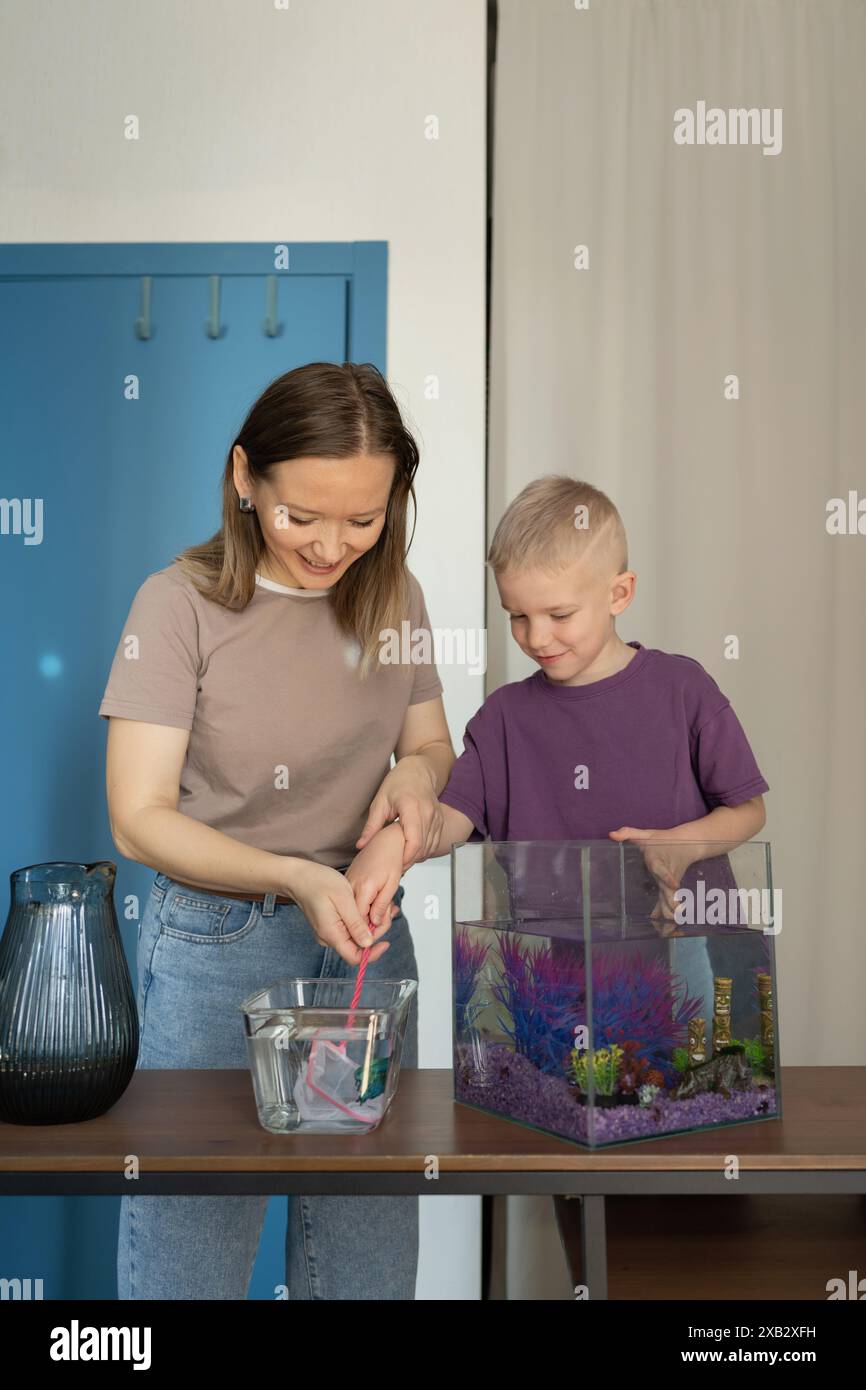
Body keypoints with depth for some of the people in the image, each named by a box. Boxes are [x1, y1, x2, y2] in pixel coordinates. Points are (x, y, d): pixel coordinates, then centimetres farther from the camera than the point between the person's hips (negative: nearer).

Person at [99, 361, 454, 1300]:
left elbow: (432, 744, 15)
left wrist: (417, 774, -10)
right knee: (189, 1242, 6)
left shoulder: (392, 597, 3)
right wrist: (294, 876, -27)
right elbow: (139, 818, -13)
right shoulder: (181, 604, -11)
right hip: (215, 948, -4)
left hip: (365, 937, 4)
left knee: (369, 1245, 13)